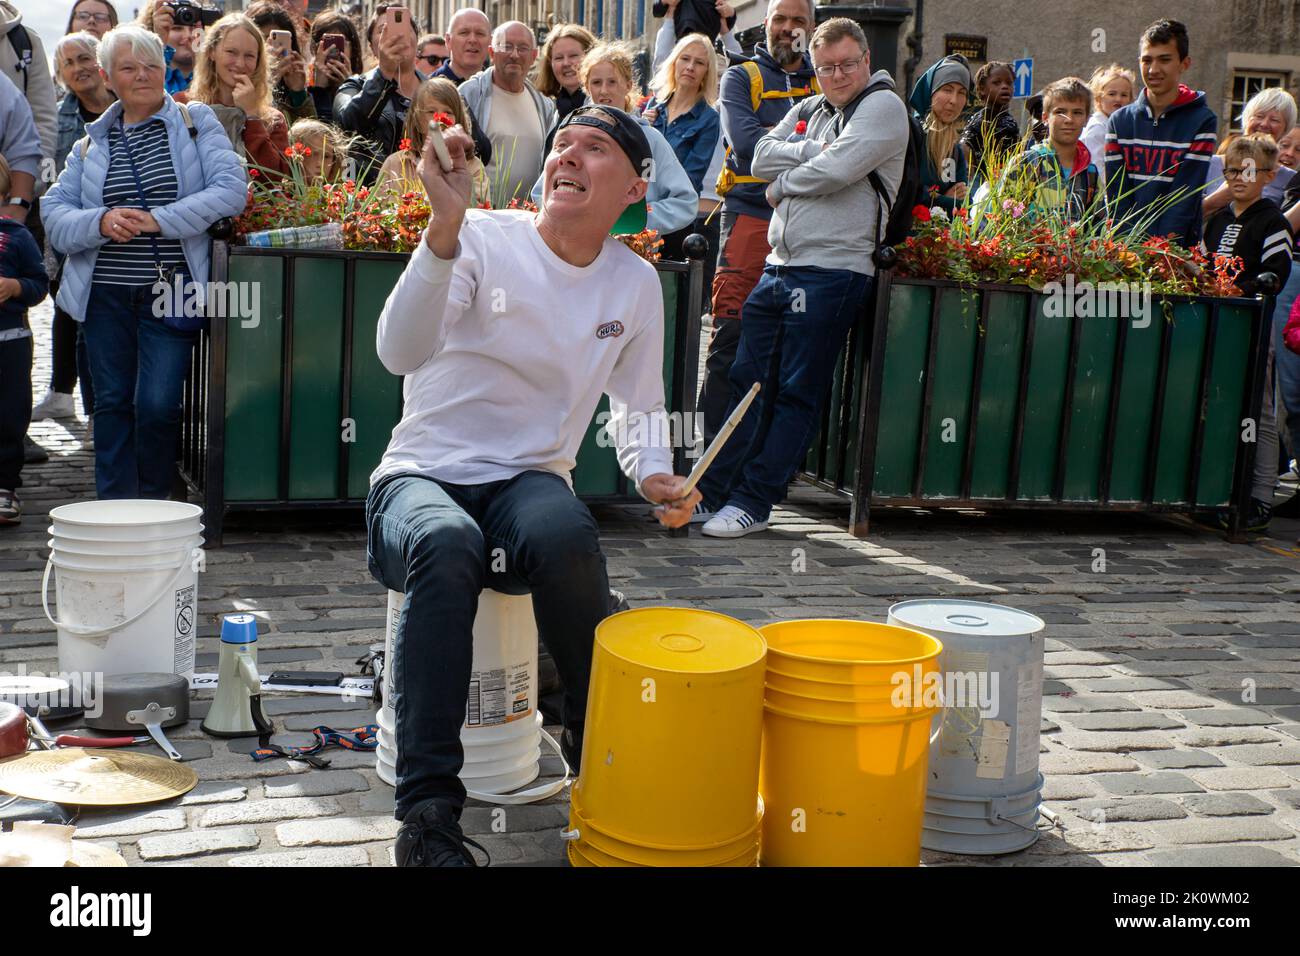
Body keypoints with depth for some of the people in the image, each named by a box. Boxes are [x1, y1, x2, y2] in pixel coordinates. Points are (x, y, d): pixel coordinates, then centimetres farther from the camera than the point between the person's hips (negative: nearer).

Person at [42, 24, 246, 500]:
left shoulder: (196, 121, 6)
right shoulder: (93, 141, 14)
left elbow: (231, 190, -9)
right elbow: (55, 214, 7)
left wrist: (158, 220, -16)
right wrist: (101, 222, -15)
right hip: (106, 292, 3)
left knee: (157, 405, -8)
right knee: (112, 403, 6)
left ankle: (155, 506, 11)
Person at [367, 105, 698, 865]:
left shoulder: (636, 282, 6)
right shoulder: (483, 240, -8)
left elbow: (640, 406, 20)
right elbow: (401, 353, -24)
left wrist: (653, 473, -2)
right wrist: (447, 225, -37)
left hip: (529, 482, 2)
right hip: (424, 478, -2)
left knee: (566, 535, -35)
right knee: (447, 544, -38)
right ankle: (429, 809, -31)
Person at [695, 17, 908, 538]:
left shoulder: (883, 105, -3)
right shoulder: (809, 110, 19)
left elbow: (834, 172, -16)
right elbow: (762, 157, 6)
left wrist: (783, 182, 1)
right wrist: (813, 150, -8)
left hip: (832, 272, -7)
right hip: (779, 266, 7)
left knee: (797, 394, -2)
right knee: (748, 382, 8)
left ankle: (753, 503, 3)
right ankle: (711, 492, 14)